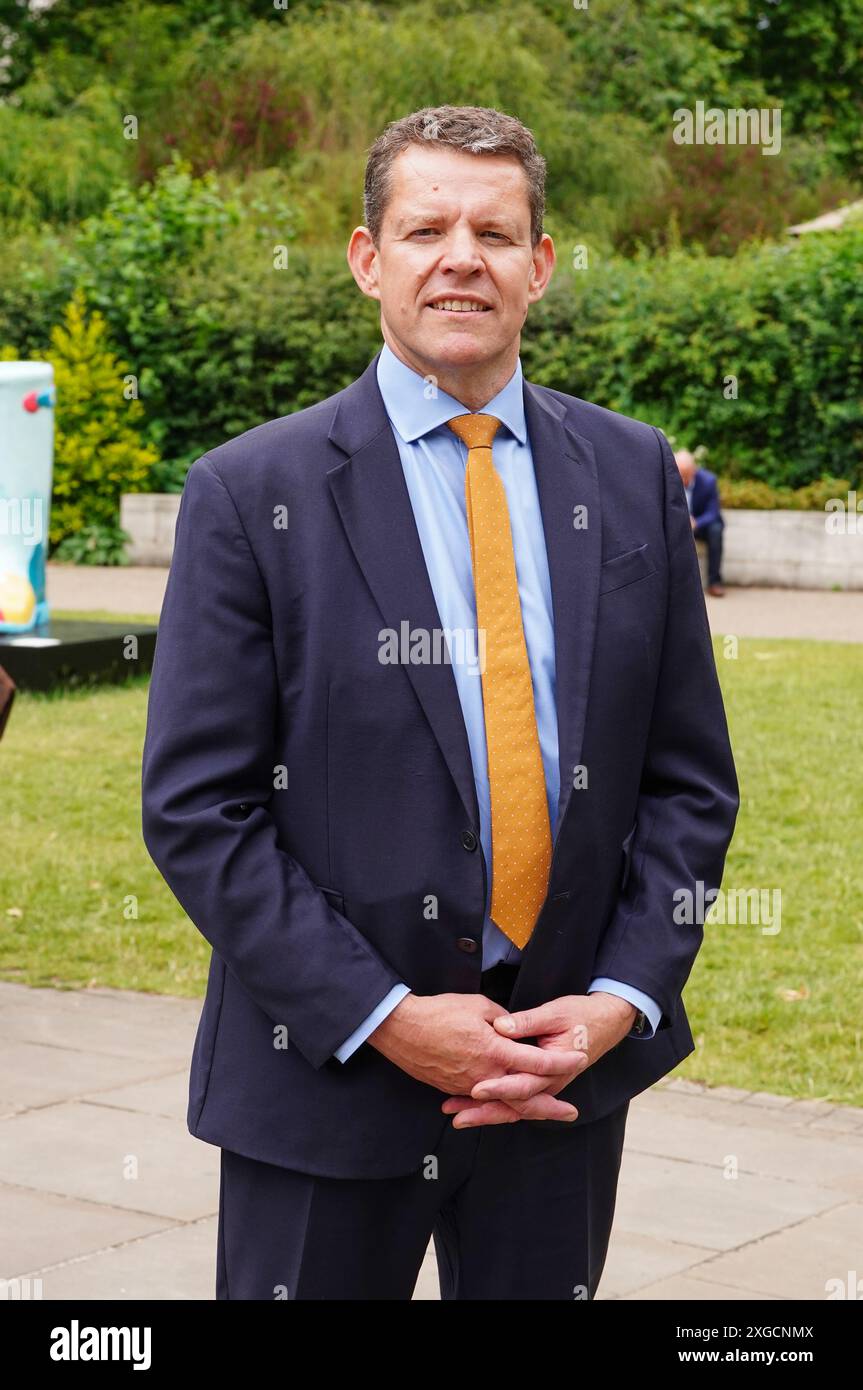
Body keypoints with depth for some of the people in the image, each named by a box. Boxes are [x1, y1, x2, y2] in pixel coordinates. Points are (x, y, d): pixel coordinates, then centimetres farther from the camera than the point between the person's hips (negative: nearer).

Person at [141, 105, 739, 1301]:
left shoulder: (633, 475, 4)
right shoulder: (252, 493, -6)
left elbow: (690, 778, 6)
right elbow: (196, 807, -8)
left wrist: (624, 1001, -7)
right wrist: (382, 1017, -14)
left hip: (570, 1068, 3)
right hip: (326, 1073, -2)